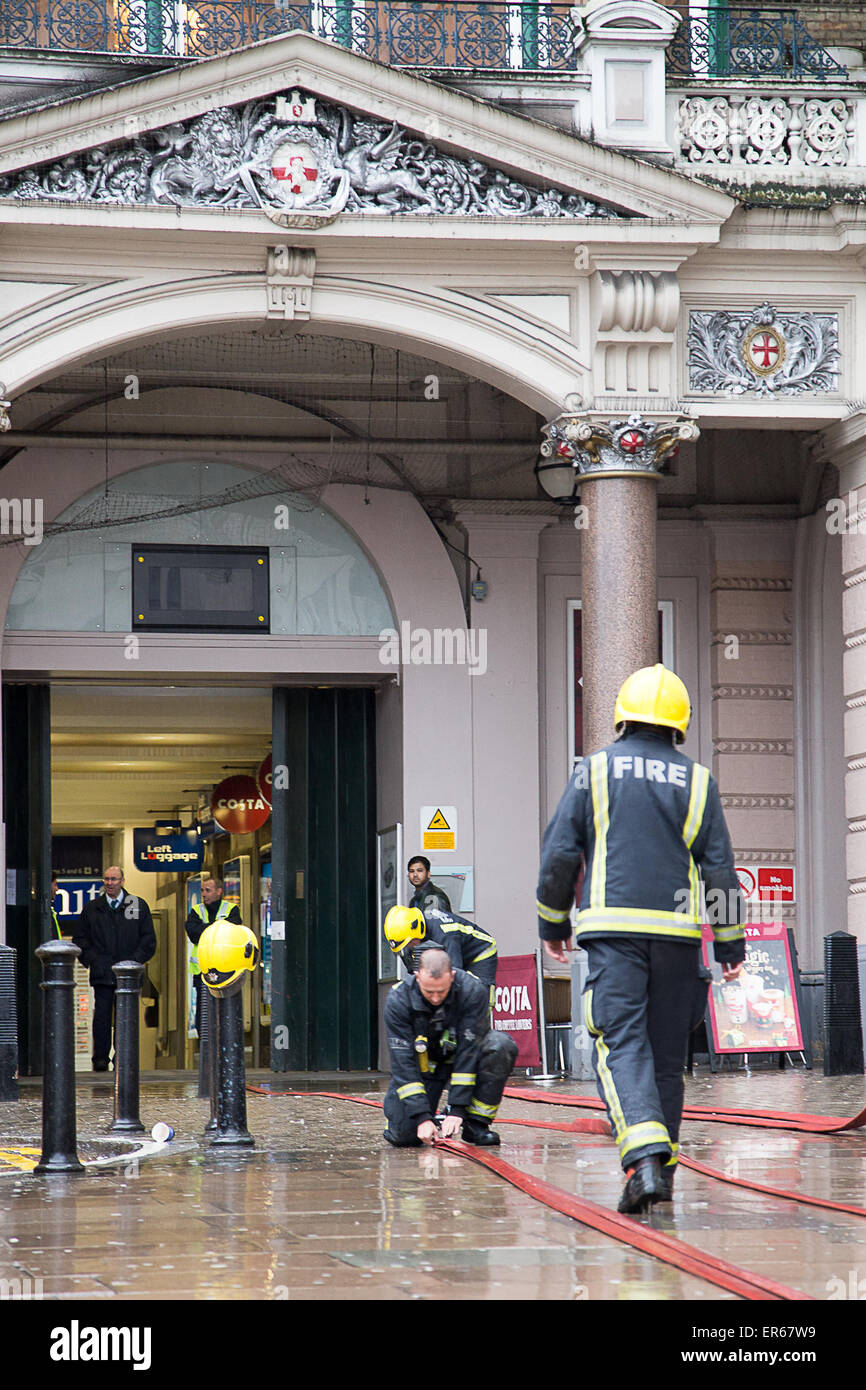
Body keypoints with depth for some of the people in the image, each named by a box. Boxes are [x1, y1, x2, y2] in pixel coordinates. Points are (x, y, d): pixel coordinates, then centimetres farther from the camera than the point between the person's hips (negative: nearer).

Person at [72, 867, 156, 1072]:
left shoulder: (139, 906, 8)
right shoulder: (92, 909, 10)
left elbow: (149, 938, 8)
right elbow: (79, 937, 13)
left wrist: (136, 960, -3)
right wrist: (92, 959, 0)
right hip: (102, 974, 0)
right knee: (102, 1015, -5)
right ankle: (100, 1058, -3)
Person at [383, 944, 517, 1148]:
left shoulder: (472, 991, -28)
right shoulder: (399, 999, -25)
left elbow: (468, 1052, -28)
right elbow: (403, 1062, -26)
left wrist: (457, 1109, -32)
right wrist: (422, 1117, -33)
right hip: (423, 1062, -1)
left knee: (502, 1047, -32)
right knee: (403, 1135, -20)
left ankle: (475, 1124, -17)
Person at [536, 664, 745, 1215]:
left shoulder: (596, 771, 4)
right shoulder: (697, 782, 8)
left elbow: (560, 853, 2)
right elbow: (719, 866, 6)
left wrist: (553, 923, 14)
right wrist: (730, 942, 13)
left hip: (614, 927, -2)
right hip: (678, 931, 2)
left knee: (621, 1044, -9)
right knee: (667, 1050, 12)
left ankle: (645, 1159, -28)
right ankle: (662, 1164, 16)